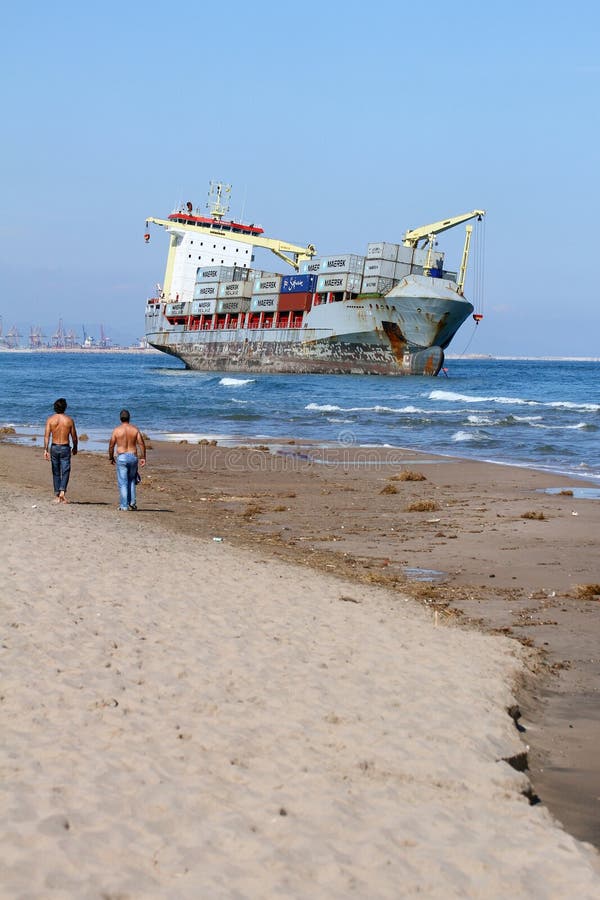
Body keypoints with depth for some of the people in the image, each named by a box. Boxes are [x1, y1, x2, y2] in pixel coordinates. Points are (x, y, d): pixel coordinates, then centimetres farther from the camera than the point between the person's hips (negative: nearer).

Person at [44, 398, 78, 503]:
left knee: (56, 472, 12)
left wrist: (45, 450, -9)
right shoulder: (69, 420, -3)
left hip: (54, 447, 1)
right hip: (65, 447, -1)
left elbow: (47, 435, -10)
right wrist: (75, 448, 19)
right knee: (65, 471, 0)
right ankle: (62, 491, -21)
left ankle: (57, 496, 16)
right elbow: (74, 436, 4)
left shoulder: (50, 419, -4)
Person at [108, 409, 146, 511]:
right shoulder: (135, 429, 1)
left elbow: (111, 445, 0)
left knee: (123, 482, 1)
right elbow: (141, 444, -3)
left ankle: (124, 505, 0)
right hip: (133, 457, 2)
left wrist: (111, 457, 13)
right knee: (132, 480, 21)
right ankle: (132, 502, 13)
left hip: (121, 457, -2)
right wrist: (143, 457, 1)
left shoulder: (117, 430, -4)